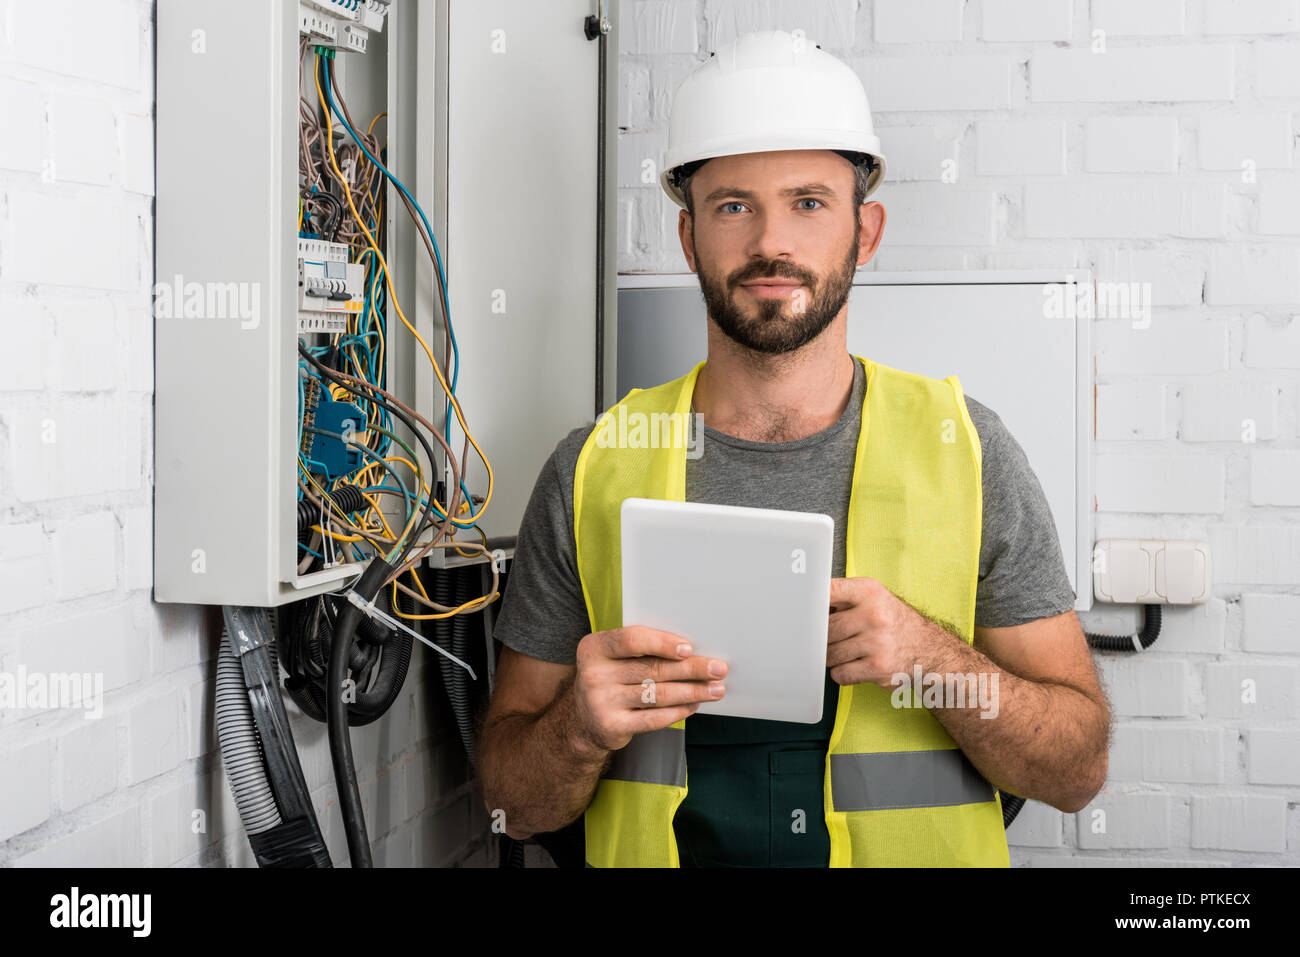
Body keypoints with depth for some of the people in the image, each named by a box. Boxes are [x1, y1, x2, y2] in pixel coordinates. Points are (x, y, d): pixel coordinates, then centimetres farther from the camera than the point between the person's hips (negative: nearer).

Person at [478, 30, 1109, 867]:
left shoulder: (968, 449, 2)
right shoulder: (593, 469, 2)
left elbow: (1077, 768, 1)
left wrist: (931, 659, -14)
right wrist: (578, 729, -15)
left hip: (918, 857, 0)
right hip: (660, 852, 1)